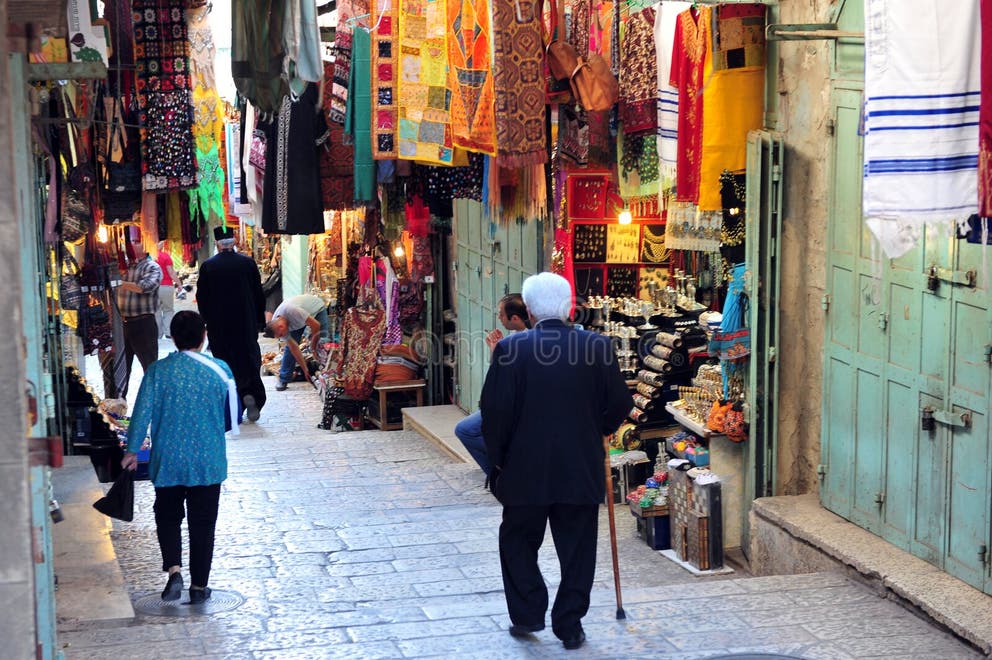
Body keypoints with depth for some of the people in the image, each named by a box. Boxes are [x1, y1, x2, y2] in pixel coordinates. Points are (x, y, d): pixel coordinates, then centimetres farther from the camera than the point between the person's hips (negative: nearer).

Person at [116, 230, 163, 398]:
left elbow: (147, 286, -24)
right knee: (121, 365, 14)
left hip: (143, 323, -6)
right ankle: (119, 399, 23)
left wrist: (123, 283, -20)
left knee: (149, 365, 0)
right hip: (123, 322, 6)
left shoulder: (152, 267, -6)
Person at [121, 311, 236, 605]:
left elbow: (143, 411, -8)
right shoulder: (219, 370, -5)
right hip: (208, 462, 0)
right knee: (202, 523, 10)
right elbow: (232, 415, 5)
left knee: (168, 517, 16)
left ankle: (174, 570, -5)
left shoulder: (158, 371, -7)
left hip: (168, 461, 0)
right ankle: (199, 586, 13)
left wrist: (132, 449, 1)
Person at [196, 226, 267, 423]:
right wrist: (259, 320, 10)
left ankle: (234, 410, 6)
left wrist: (208, 321, 10)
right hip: (246, 323, 0)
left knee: (226, 363, 7)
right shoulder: (248, 263, -4)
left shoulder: (207, 266, -5)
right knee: (249, 360, 11)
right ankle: (251, 394, -10)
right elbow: (258, 294, 1)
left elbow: (201, 297, -1)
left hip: (218, 326, 0)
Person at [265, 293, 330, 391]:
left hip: (317, 309, -5)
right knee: (290, 346, -8)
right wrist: (305, 369, -16)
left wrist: (313, 347, -23)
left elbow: (316, 325, -37)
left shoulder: (291, 311, -45)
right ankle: (283, 380, -2)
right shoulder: (275, 325, -21)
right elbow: (294, 348, -16)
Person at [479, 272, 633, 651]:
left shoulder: (510, 350, -11)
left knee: (518, 541, 18)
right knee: (577, 549, 11)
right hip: (582, 471, 1)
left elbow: (495, 410, -10)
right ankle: (570, 625, 14)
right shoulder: (599, 347, -6)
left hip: (526, 468, -1)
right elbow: (620, 404, -1)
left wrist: (498, 457, 4)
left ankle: (527, 614, 18)